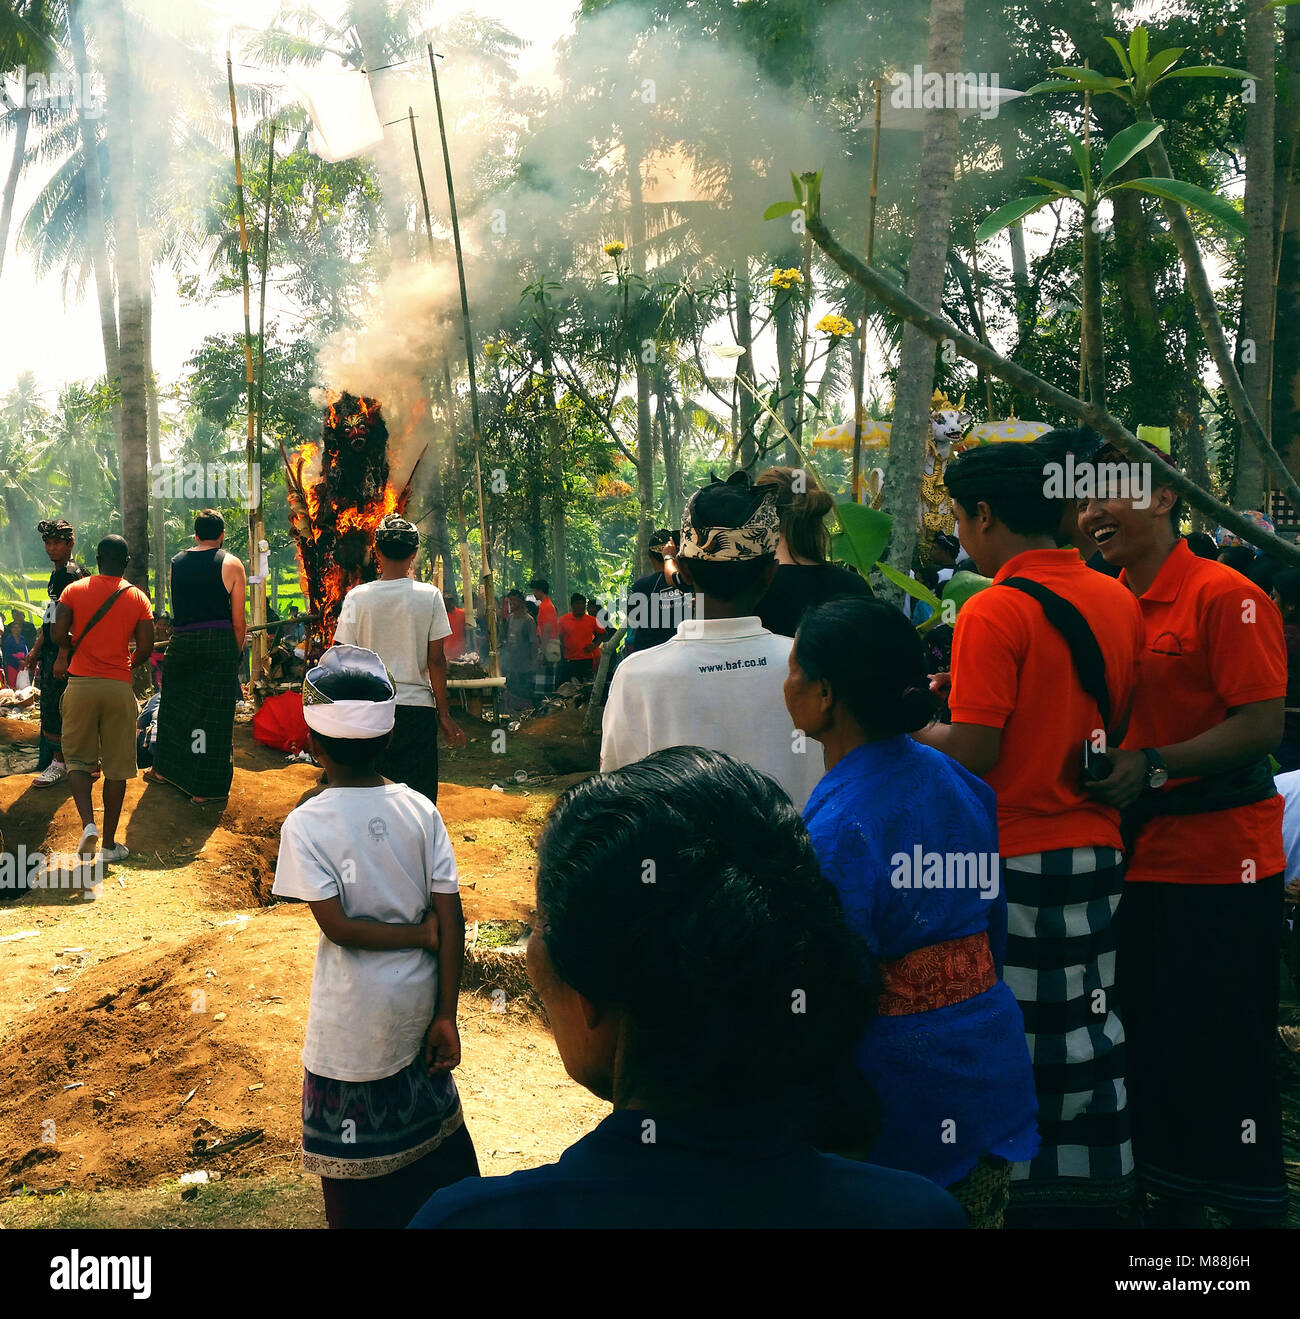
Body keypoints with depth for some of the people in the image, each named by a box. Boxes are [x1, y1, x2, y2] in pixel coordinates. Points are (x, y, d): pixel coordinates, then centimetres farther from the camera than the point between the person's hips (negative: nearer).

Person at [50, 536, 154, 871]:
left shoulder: (74, 590, 2)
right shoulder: (138, 598, 2)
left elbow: (58, 635, -7)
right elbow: (145, 649, -3)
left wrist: (72, 648, 16)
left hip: (80, 683, 0)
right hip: (119, 687, 0)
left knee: (78, 758, 13)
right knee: (116, 766, 7)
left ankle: (88, 823, -10)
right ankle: (109, 843, 11)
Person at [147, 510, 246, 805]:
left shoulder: (176, 563, 9)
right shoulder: (231, 564, -2)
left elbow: (177, 609, 14)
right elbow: (239, 620, -3)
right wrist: (236, 654, 9)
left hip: (182, 643, 3)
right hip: (220, 643, -3)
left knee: (175, 704, 20)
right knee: (214, 714, 2)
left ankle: (164, 768, 36)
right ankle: (204, 788, 6)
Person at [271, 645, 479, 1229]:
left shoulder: (305, 824, -15)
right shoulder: (421, 810, -6)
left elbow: (337, 925, -19)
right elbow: (451, 919, -7)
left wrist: (419, 936, -7)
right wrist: (445, 1017, -1)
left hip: (353, 1022, -4)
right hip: (418, 1005, 4)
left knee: (356, 1174, 14)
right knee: (433, 1119, 24)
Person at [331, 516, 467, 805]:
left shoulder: (357, 596, -2)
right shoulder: (430, 596, -4)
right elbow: (436, 661, -3)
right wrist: (444, 714, 5)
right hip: (417, 706, -1)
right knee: (419, 796, 4)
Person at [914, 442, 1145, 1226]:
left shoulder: (995, 612, -16)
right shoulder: (1116, 599, 4)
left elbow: (974, 752, -20)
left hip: (1020, 852, -7)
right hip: (1099, 844, 7)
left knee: (1025, 1038, 5)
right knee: (1091, 1026, 16)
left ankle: (1048, 1198, 17)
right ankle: (1101, 1197, 28)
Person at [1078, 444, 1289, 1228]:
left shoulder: (1226, 596, -12)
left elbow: (1263, 726, -17)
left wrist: (1154, 768, -24)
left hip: (1222, 861, -6)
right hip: (1140, 855, 7)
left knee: (1228, 1051, 5)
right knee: (1153, 1044, 16)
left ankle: (1251, 1204, 24)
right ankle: (1172, 1198, 33)